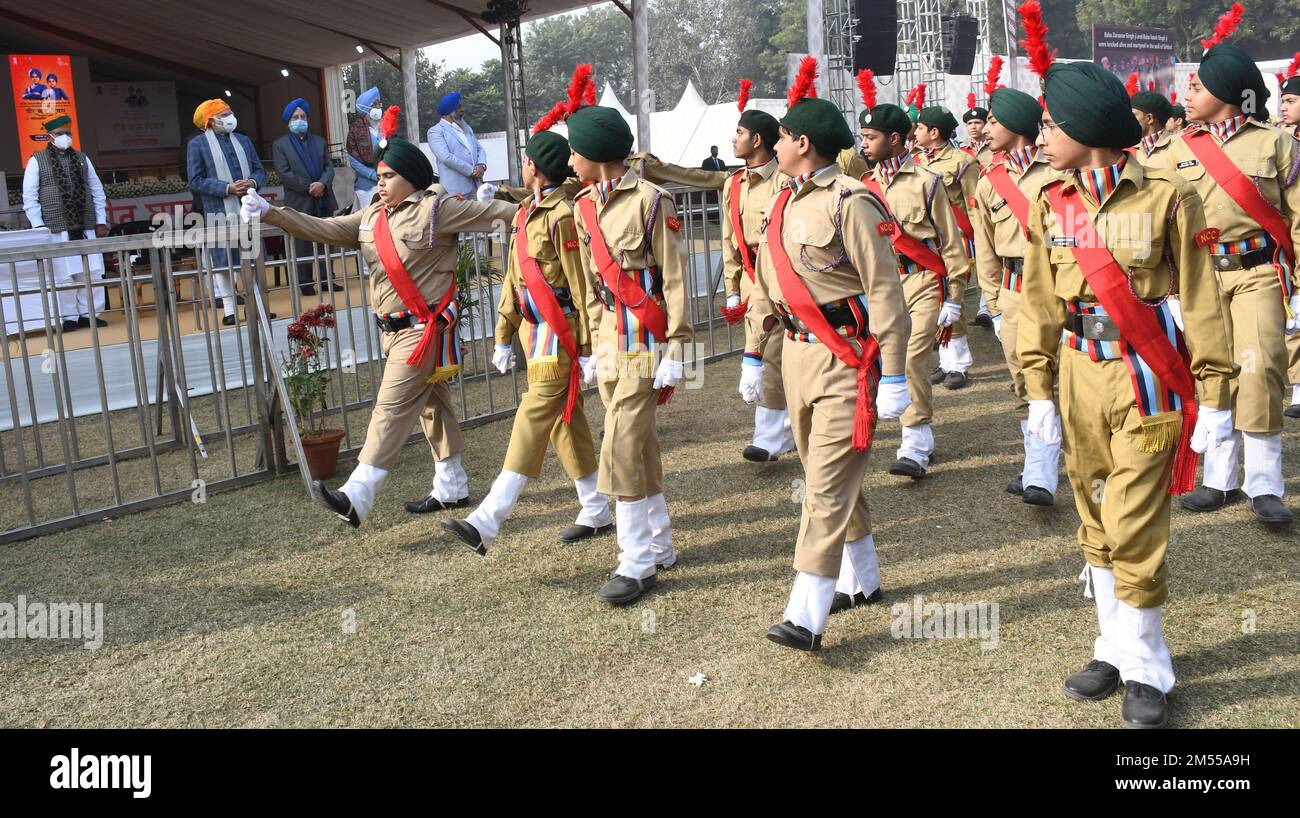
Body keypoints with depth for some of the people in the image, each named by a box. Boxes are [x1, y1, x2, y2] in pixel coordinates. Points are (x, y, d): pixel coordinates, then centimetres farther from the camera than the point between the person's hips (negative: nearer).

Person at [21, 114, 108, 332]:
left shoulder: (82, 159, 16)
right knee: (64, 275, -3)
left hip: (86, 228, 3)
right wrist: (39, 227, -5)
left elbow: (97, 192, 16)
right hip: (57, 230, -3)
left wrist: (101, 222, 9)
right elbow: (29, 198, 2)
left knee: (91, 273, 0)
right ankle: (69, 317, 4)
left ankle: (89, 313, 10)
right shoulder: (37, 161, 5)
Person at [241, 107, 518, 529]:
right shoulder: (372, 217, 13)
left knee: (393, 407, -12)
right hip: (394, 329, 8)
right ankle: (452, 488, 27)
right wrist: (270, 213, -1)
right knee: (432, 405, 16)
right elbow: (324, 229, 8)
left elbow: (492, 212, -9)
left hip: (424, 329, -8)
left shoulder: (437, 209, -8)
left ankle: (357, 496, -17)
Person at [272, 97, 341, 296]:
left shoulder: (320, 142, 17)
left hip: (323, 200, 4)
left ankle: (326, 279, 10)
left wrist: (322, 184, -13)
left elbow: (329, 166, 7)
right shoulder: (280, 145, 4)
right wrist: (308, 187, -13)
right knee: (302, 245, -2)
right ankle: (305, 283, 2)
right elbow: (284, 174, -6)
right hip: (299, 203, -4)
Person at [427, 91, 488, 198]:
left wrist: (481, 165, -4)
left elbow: (480, 149, 20)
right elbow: (446, 157, -13)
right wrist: (472, 171, -11)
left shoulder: (467, 128, 24)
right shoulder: (435, 131, 0)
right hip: (455, 189, -7)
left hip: (476, 187, 7)